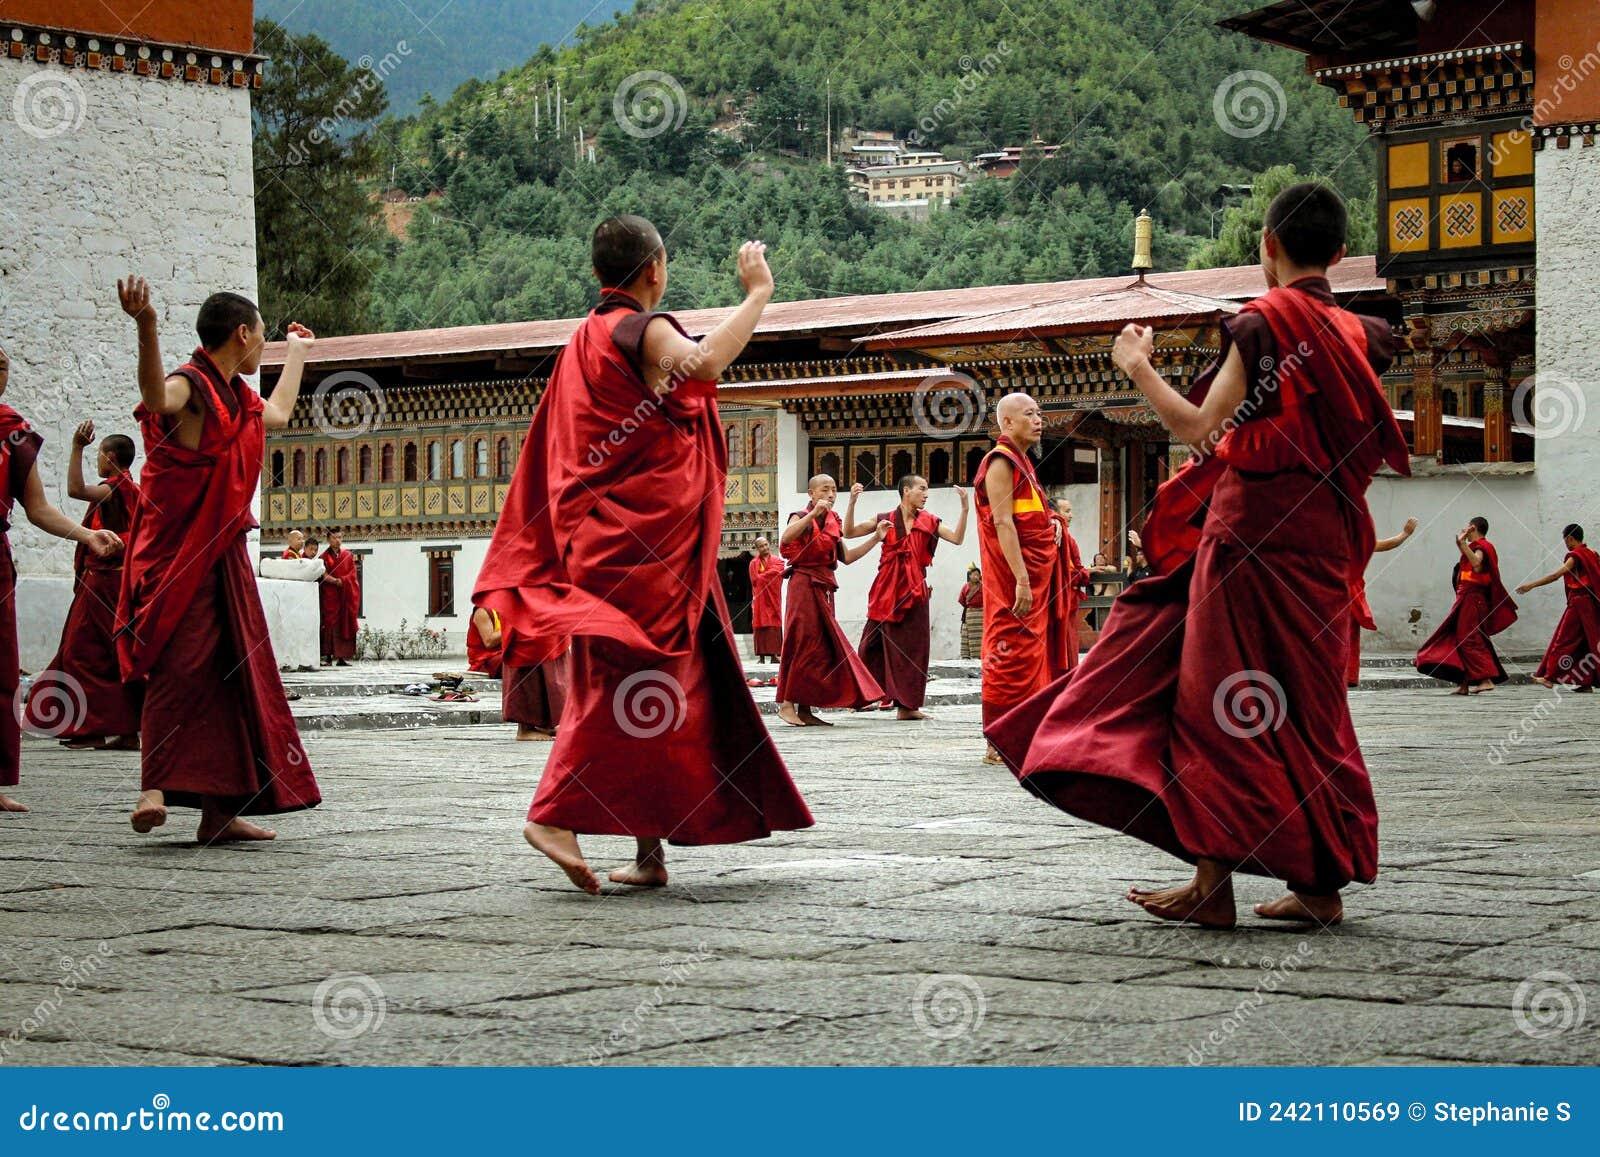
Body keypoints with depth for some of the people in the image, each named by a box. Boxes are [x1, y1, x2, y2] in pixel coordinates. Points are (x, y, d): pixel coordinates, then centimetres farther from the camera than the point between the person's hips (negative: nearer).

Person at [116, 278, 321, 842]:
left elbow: (278, 414, 42)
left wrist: (297, 352, 53)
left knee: (235, 672, 5)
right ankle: (155, 786, -23)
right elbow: (157, 400, -38)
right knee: (182, 664, -21)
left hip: (223, 553, 9)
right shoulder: (188, 385, -11)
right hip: (178, 554, -9)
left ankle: (220, 808, 7)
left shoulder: (236, 396, 17)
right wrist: (147, 328, -56)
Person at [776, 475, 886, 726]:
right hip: (804, 584, -8)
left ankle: (805, 710, 7)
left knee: (825, 647, 5)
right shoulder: (801, 517, -5)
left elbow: (846, 557, 15)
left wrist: (876, 538, 11)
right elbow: (785, 540, -26)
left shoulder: (833, 522, 16)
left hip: (825, 588, 8)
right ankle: (787, 704, -8)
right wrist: (813, 513, -31)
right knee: (804, 643, -11)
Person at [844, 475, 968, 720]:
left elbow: (957, 538, -4)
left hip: (914, 591, 2)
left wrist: (964, 507, -14)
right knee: (876, 645, -2)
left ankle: (906, 705, 5)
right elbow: (849, 533, 3)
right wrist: (852, 502, -8)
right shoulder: (885, 520, 6)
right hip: (887, 590, -2)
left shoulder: (929, 522, 8)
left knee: (912, 648, 1)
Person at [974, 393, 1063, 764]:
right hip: (1014, 579, -10)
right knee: (1012, 653, -9)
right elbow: (1002, 523, -19)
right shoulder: (1001, 461, -10)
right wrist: (1021, 580, -25)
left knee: (1029, 654, 10)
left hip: (1033, 576, 10)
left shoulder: (1020, 462, 20)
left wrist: (1049, 524, 11)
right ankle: (999, 744, -7)